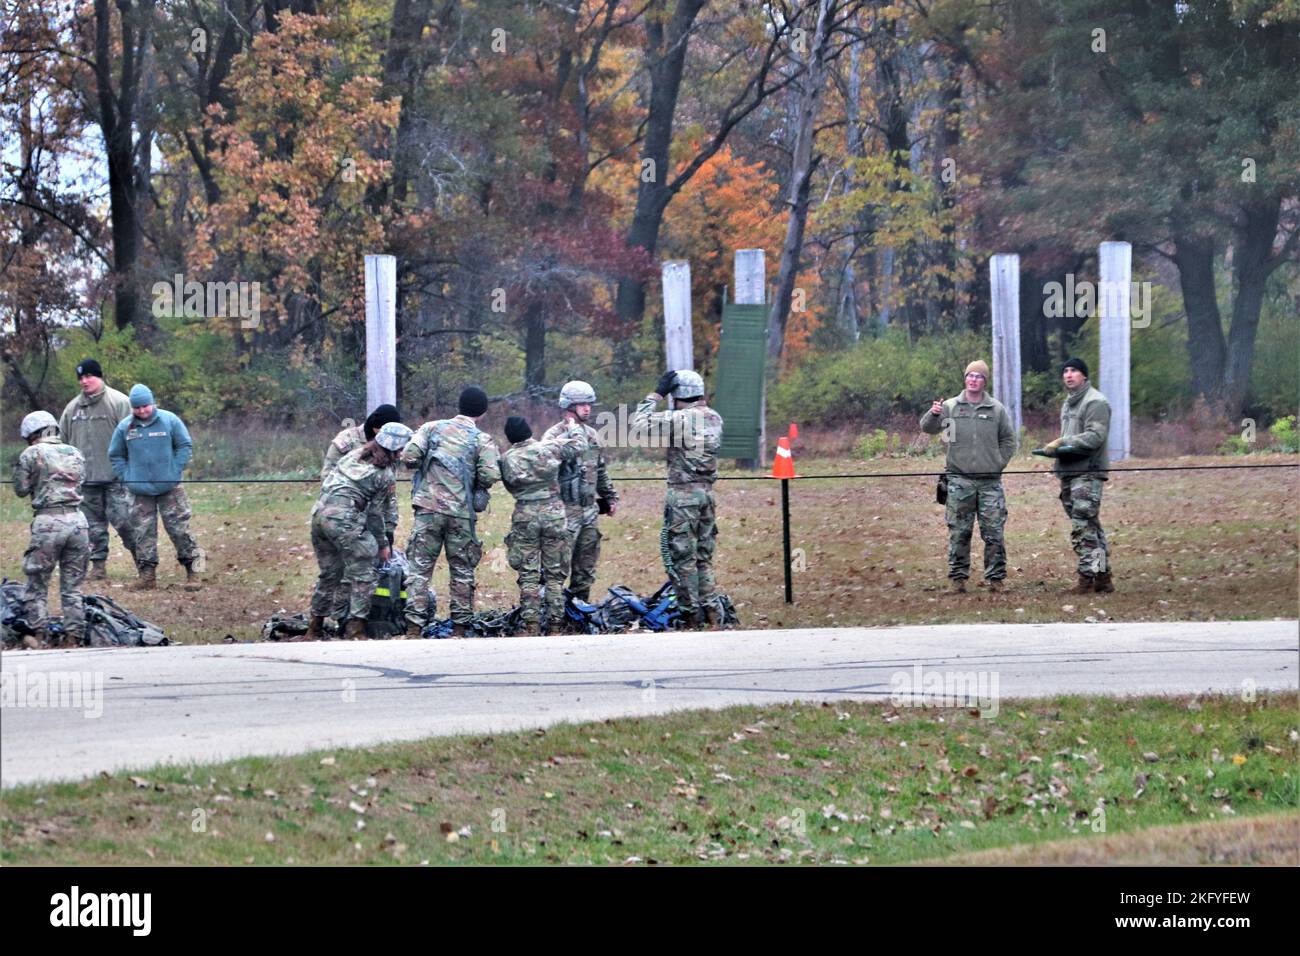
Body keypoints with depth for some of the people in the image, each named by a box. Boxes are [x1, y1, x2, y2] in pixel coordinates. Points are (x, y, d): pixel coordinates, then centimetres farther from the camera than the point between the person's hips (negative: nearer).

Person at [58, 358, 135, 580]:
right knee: (94, 524, 8)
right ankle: (98, 565, 14)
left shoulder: (118, 402, -5)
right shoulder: (73, 408, 11)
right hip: (86, 479, 5)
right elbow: (62, 441, 18)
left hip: (115, 478, -5)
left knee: (121, 519, -9)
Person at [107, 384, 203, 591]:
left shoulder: (169, 421, -4)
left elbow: (185, 446, 2)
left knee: (179, 528, -2)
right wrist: (127, 477, 2)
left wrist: (175, 471, -6)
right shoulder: (124, 427, 2)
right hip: (140, 491, 2)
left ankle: (192, 572, 5)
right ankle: (147, 574, 9)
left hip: (169, 488, -2)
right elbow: (115, 456, 13)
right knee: (143, 533, 3)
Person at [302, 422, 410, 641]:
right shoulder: (386, 473, -1)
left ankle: (314, 629, 24)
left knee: (329, 573, 19)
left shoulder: (355, 455, 17)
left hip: (319, 513, 7)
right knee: (363, 573, 3)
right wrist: (383, 543, 15)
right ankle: (355, 629, -2)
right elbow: (376, 513, 2)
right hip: (344, 519, -7)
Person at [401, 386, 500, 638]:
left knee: (420, 568, 2)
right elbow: (490, 475, -12)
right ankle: (459, 628, 12)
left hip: (428, 508, 1)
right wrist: (476, 483, 10)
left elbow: (409, 457, -6)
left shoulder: (432, 428, 6)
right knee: (462, 571, 11)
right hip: (462, 513, -1)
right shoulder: (483, 440, 1)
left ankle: (414, 627, -5)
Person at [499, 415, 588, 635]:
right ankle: (555, 624, 5)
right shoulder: (549, 448, -3)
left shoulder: (507, 459, 0)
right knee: (555, 575, 7)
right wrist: (574, 427, 28)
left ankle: (531, 625, -3)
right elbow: (579, 445, 8)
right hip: (554, 513, 0)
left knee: (528, 575, 4)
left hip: (524, 516, 0)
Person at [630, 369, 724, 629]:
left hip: (682, 495, -7)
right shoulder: (715, 419, 5)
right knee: (703, 556, 15)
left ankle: (690, 614, 1)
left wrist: (656, 394, -7)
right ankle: (710, 609, 13)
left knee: (683, 558, 0)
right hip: (707, 493, 7)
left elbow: (640, 425, -14)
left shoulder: (678, 419, -16)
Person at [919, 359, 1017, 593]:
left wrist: (998, 463, 4)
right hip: (960, 480, 0)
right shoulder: (950, 407, 4)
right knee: (959, 532, 2)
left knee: (993, 532, 0)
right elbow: (927, 428, 1)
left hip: (990, 481, 1)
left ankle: (996, 577, 5)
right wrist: (933, 414, -20)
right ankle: (958, 577, 7)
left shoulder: (997, 409, 6)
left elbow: (1008, 440, 15)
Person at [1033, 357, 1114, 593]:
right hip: (1068, 472, 9)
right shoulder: (1068, 404, 23)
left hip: (1087, 472, -9)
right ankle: (1103, 578, 14)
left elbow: (1095, 436, -17)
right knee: (1091, 527, 11)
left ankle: (1088, 578, -10)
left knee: (1083, 527, -12)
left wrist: (1063, 443, -20)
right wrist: (1055, 448, 11)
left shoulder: (1095, 402, -7)